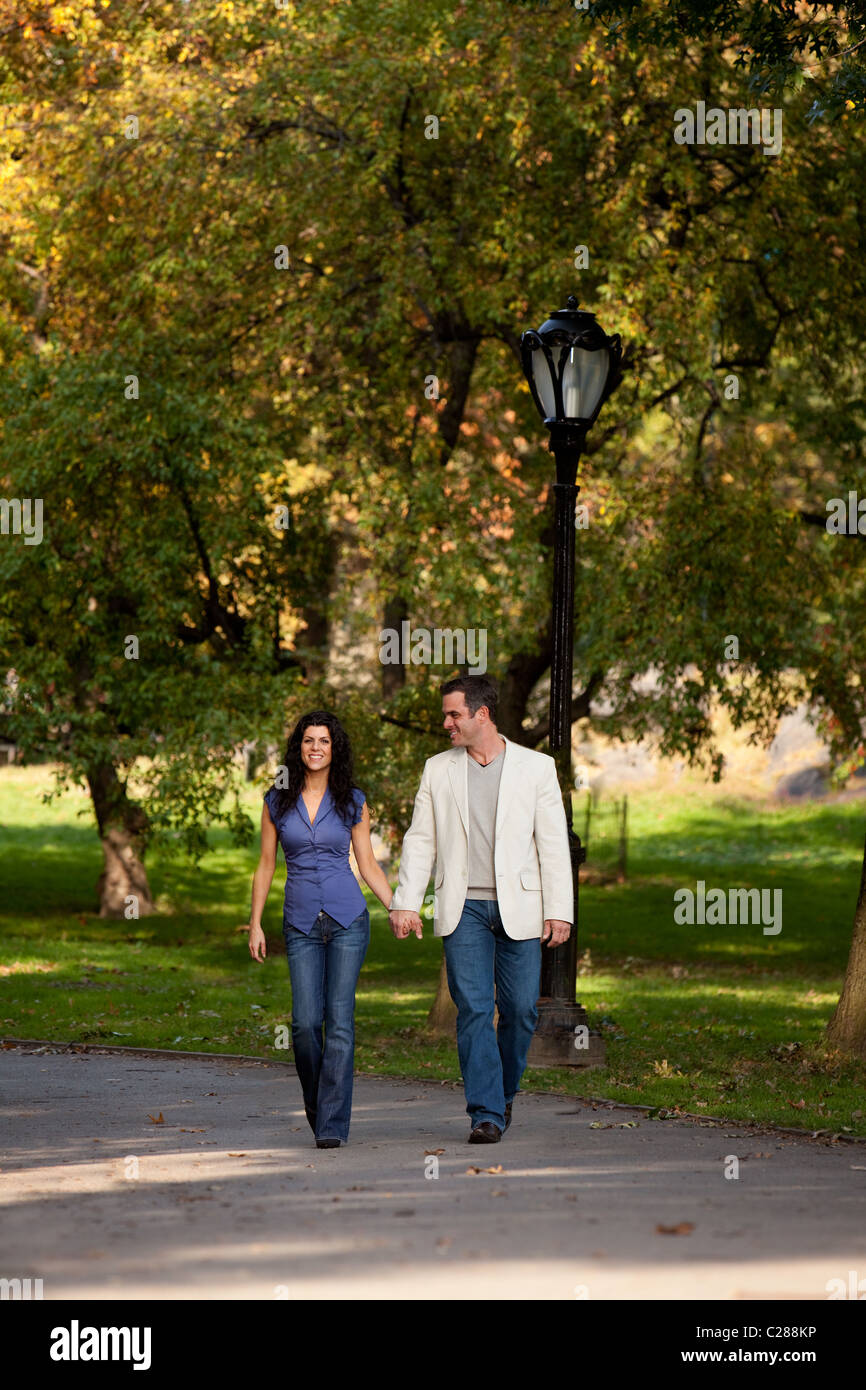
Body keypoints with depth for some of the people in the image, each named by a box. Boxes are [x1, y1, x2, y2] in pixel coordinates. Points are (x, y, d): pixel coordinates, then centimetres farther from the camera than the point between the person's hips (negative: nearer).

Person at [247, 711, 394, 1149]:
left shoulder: (352, 802, 4)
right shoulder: (277, 801, 5)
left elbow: (368, 866, 8)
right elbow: (266, 866, 10)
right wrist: (255, 924, 5)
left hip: (348, 919, -1)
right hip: (301, 924, 1)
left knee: (339, 1018, -9)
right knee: (306, 1022, -8)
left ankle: (333, 1124, -7)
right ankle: (315, 1104, 17)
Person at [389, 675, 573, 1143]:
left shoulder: (536, 768, 4)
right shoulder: (438, 770, 10)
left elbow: (554, 843, 1)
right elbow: (420, 841, 10)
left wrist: (559, 911, -5)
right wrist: (405, 903, 0)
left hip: (519, 908, -1)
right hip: (463, 909, 1)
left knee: (520, 1010, 0)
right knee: (473, 1009, -7)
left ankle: (504, 1093, 24)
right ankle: (486, 1114, -7)